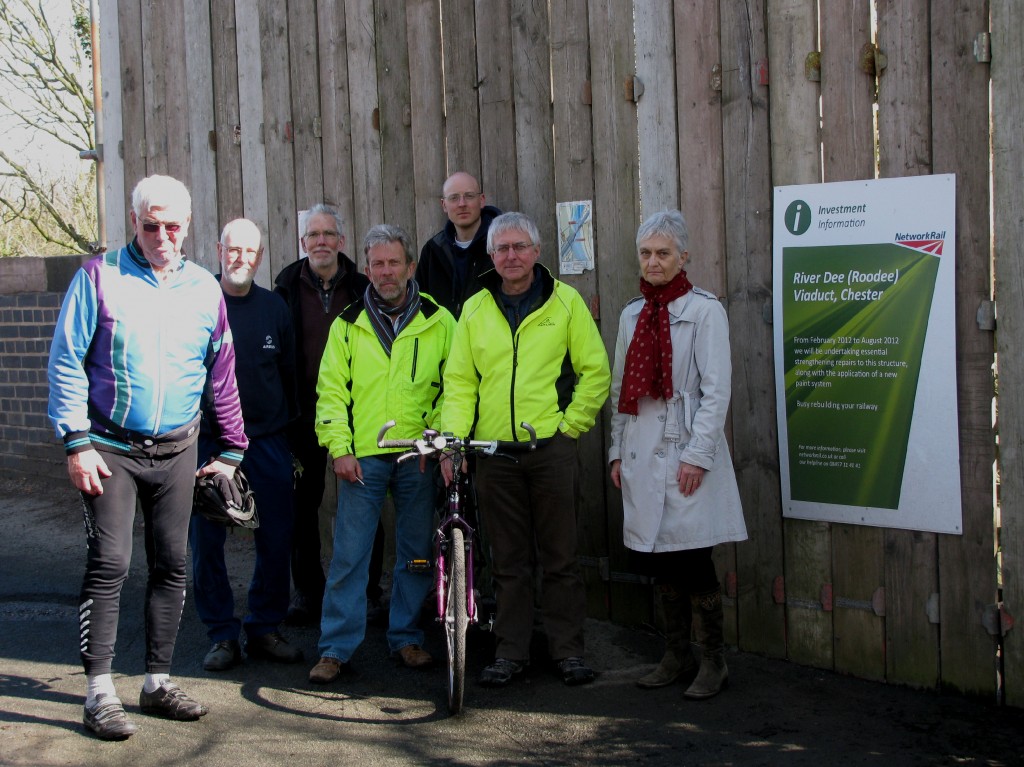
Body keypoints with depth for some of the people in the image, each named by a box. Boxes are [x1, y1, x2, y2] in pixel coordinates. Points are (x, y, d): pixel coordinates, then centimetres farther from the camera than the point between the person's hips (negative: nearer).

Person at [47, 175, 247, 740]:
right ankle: (98, 692, 0)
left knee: (171, 566, 8)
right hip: (111, 449, -4)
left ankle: (158, 682, 19)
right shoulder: (99, 277, -4)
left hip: (177, 452, 4)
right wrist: (76, 443, -11)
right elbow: (67, 362, -5)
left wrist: (230, 449, 12)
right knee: (108, 565, -7)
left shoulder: (204, 289, 7)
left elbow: (222, 376, 13)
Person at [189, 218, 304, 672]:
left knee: (276, 540, 3)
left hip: (267, 442, 3)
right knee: (206, 541, 2)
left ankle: (265, 629, 18)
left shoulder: (274, 308, 9)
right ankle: (223, 635, 14)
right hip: (207, 441, -2)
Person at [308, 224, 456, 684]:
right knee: (349, 554, -2)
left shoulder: (438, 322, 6)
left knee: (416, 552, 8)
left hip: (418, 456, 1)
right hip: (362, 456, -1)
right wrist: (339, 447, -5)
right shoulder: (348, 324, 7)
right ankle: (337, 647, 5)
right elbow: (331, 390, 5)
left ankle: (406, 637, 22)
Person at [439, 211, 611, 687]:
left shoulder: (565, 302, 2)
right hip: (494, 451, 2)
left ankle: (568, 649, 14)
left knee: (559, 555, 4)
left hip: (552, 447, -2)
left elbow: (596, 372, 3)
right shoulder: (475, 309, 9)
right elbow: (459, 381, 8)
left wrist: (570, 424, -4)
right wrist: (453, 439, -3)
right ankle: (510, 650, 18)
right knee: (507, 558, 9)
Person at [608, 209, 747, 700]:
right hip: (641, 454, 6)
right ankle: (677, 656, 21)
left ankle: (714, 661, 9)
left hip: (684, 452, -6)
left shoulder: (704, 310, -5)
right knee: (657, 561, 9)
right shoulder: (632, 315, 14)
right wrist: (618, 451, 12)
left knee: (691, 558, -5)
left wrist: (698, 454, -15)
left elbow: (716, 389, -10)